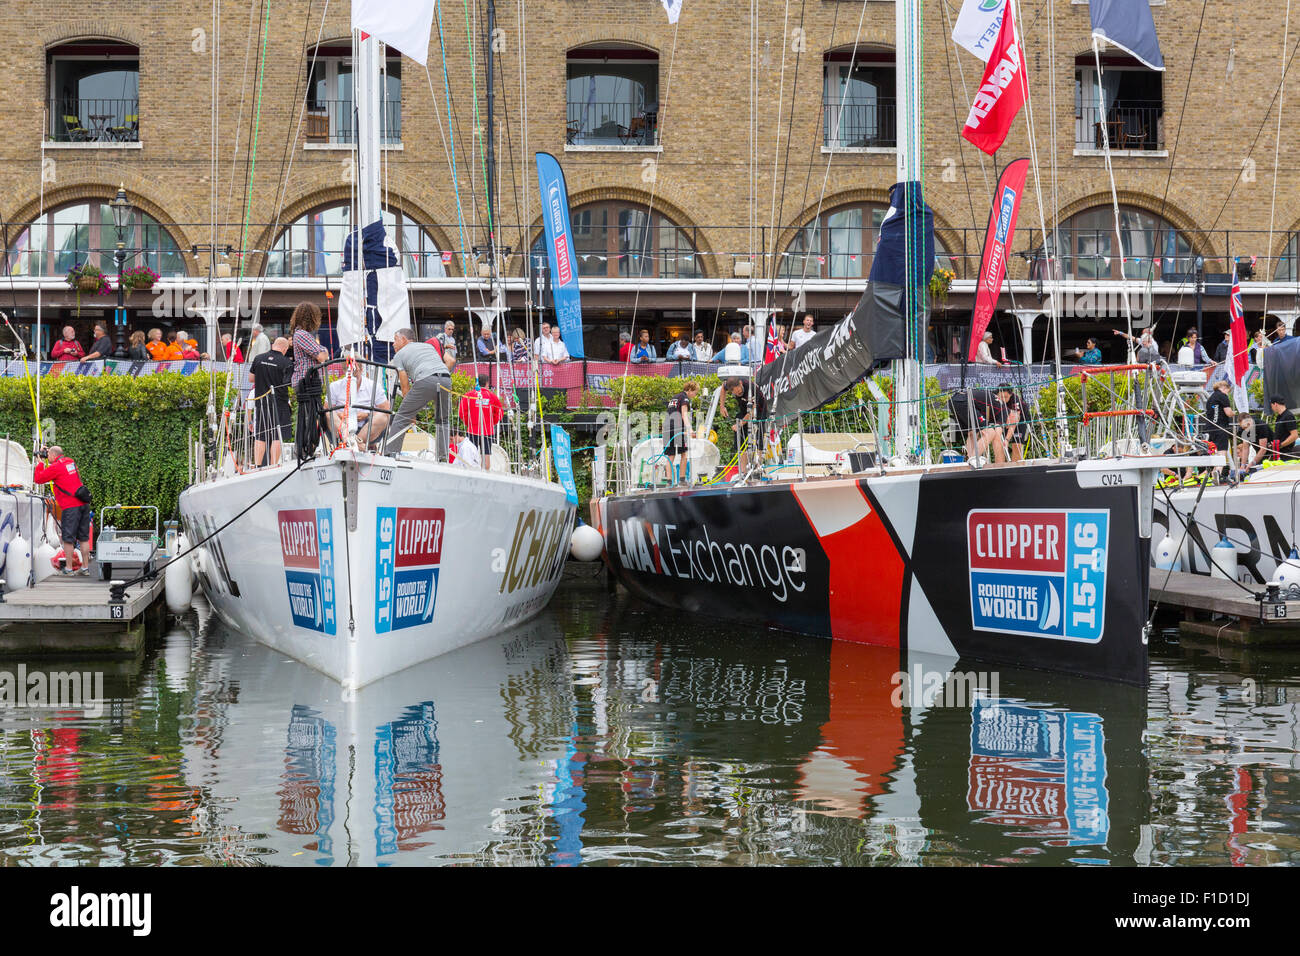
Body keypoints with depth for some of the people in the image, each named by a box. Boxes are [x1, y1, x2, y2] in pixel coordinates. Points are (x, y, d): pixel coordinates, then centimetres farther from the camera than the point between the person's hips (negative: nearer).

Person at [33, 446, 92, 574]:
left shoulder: (56, 467, -7)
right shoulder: (70, 462, 15)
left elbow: (38, 479, 0)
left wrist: (40, 463, 11)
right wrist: (44, 462, 28)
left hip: (71, 507, -7)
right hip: (84, 504, 7)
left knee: (68, 539, 0)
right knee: (83, 537, 9)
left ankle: (68, 568, 3)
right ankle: (85, 567, 12)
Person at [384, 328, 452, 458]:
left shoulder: (399, 355, 21)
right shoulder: (429, 346, 36)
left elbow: (405, 387, 16)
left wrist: (410, 415, 18)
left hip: (426, 381, -4)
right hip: (446, 379, 4)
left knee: (401, 418, 6)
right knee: (443, 420, 22)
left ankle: (389, 453, 1)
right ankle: (443, 456, 14)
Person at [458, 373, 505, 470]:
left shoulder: (468, 395, -2)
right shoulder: (493, 396, 2)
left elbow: (462, 412, -3)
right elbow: (500, 413, 5)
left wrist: (467, 423, 11)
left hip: (472, 430, -1)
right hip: (488, 431, 1)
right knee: (486, 454, 4)